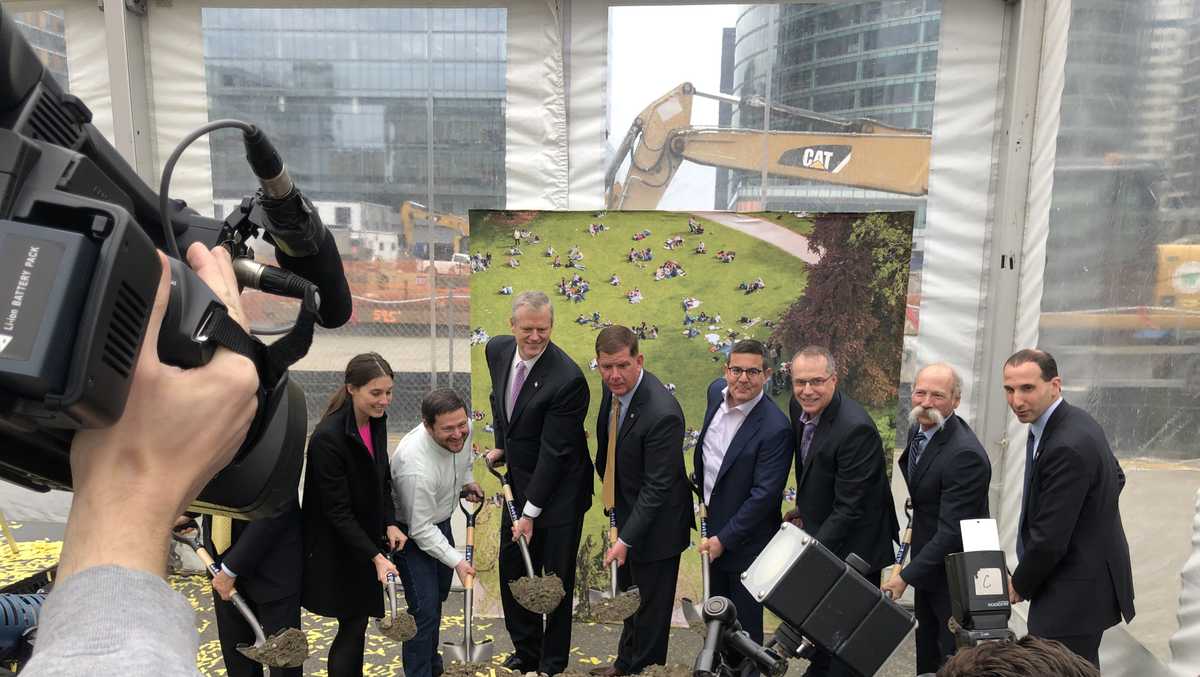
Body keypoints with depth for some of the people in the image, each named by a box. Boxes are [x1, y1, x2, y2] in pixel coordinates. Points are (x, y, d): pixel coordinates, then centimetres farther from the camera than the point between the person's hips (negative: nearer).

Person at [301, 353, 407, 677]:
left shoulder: (377, 420, -3)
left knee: (356, 620, 18)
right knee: (353, 625, 2)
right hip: (336, 551, -7)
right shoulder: (328, 437, -27)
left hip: (365, 535, 7)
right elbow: (337, 510, -24)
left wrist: (390, 524, -3)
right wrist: (376, 557, -25)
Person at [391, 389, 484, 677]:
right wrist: (456, 560, -29)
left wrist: (467, 480, 4)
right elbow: (421, 530, -30)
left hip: (440, 518, 8)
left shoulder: (463, 427, -21)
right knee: (425, 608, -13)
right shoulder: (417, 466, -41)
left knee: (439, 594, 23)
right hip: (409, 530, -8)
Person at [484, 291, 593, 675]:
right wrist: (500, 445, 11)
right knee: (511, 574, 16)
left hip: (558, 492, -6)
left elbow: (554, 452, -23)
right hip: (518, 482, 7)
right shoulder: (497, 350, -5)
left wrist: (531, 513, -19)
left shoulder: (568, 379, -27)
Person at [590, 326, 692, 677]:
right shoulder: (614, 387, -8)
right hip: (628, 508, 8)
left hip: (656, 522, -8)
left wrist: (626, 538, -27)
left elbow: (657, 486, -28)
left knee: (651, 606, 13)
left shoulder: (662, 413, -33)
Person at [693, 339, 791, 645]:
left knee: (745, 622, 13)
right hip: (713, 524, 7)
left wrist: (724, 539, -19)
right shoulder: (717, 391, -4)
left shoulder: (775, 428, -27)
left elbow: (764, 494, -24)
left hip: (745, 539, -7)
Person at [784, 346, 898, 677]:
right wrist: (804, 508, 9)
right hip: (819, 532, 8)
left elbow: (848, 509, -28)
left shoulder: (855, 429, -30)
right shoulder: (800, 406, -4)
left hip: (852, 550, -8)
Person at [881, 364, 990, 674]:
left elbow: (951, 531, -29)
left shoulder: (965, 454, -29)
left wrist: (906, 576, -26)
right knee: (927, 654, 22)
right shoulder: (918, 428, -1)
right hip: (928, 558, 8)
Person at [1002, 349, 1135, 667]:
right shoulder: (1077, 421, 4)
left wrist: (1019, 585, -7)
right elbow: (1116, 477, 23)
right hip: (1088, 582, 10)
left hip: (1074, 596, -10)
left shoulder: (1067, 447, -26)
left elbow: (1050, 539, -22)